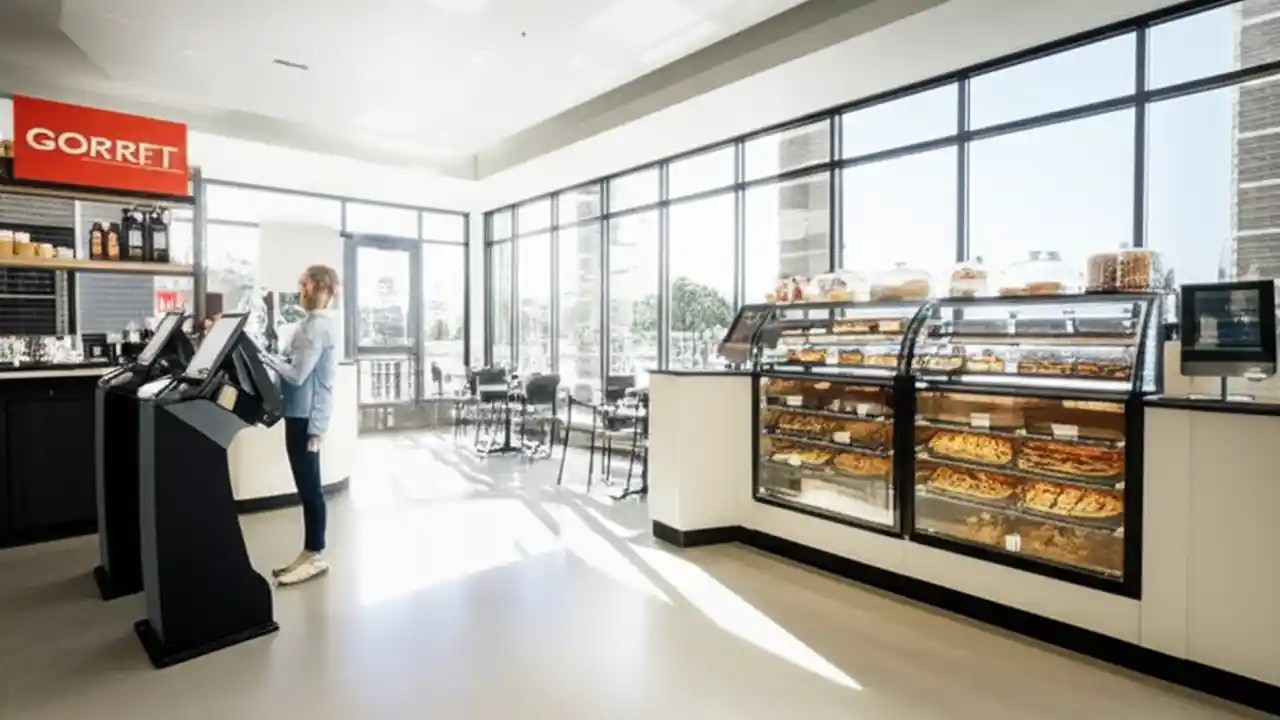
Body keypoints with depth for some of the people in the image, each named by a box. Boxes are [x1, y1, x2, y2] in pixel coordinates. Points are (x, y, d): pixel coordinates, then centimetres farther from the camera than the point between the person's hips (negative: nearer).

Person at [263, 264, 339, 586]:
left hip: (306, 416, -10)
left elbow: (297, 374, -19)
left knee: (310, 487, -1)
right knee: (305, 487, 14)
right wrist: (272, 358, 4)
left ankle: (315, 555, 10)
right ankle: (310, 552, 23)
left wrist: (266, 358, -8)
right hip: (298, 413, 10)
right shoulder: (311, 323, 15)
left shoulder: (318, 327, -17)